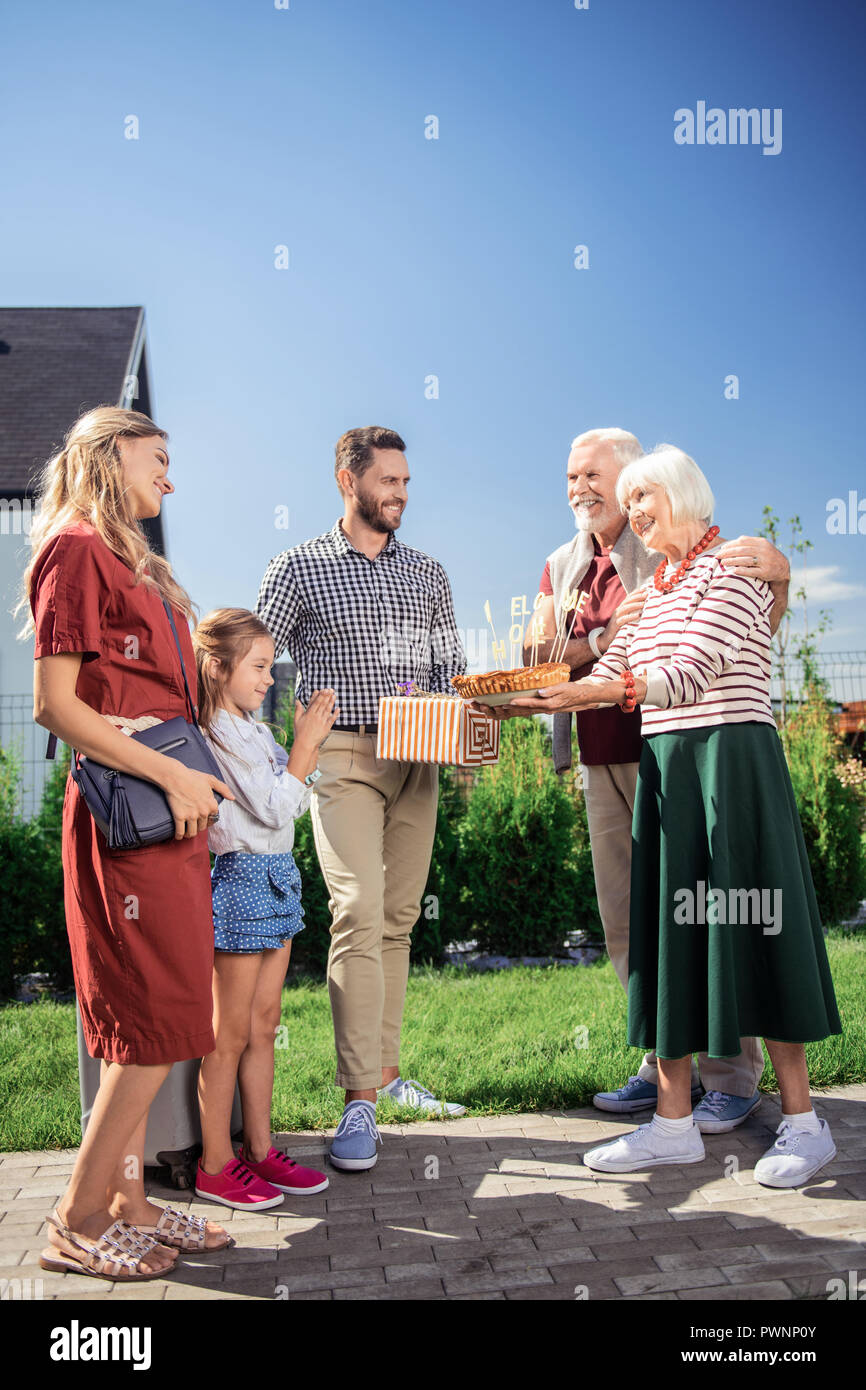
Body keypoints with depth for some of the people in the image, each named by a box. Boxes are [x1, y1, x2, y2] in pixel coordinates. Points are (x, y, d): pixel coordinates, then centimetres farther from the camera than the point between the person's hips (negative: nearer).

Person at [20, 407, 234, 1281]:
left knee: (144, 1025, 11)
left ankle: (126, 1204, 22)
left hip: (167, 808, 9)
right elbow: (54, 704, -16)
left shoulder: (130, 560, 20)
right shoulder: (75, 549, -8)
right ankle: (78, 1224, 8)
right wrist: (173, 776, -16)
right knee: (160, 1020, -5)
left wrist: (191, 779, 10)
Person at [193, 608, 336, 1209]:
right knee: (230, 1033, 0)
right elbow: (274, 808, -17)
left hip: (277, 877, 9)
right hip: (243, 878, -9)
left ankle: (260, 1150, 23)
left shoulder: (254, 730, 14)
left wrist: (311, 742, 5)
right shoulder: (221, 735, -15)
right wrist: (304, 744, -11)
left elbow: (294, 801, 16)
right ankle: (216, 1166, 11)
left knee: (264, 1025, 14)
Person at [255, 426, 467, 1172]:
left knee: (398, 919, 9)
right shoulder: (299, 567, 2)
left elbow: (451, 667, 15)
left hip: (417, 761, 5)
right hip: (343, 759, -4)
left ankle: (386, 1070, 20)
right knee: (359, 914, -15)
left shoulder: (429, 573, 14)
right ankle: (359, 1101, -10)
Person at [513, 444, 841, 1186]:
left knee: (749, 929, -5)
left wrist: (589, 693, -25)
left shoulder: (733, 568, -5)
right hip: (664, 767, 7)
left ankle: (802, 1121, 8)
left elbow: (690, 675, -17)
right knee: (670, 931, 5)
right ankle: (674, 1122, 13)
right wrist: (513, 700, 1)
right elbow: (604, 679, 13)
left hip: (731, 757, -7)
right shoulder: (653, 592, 18)